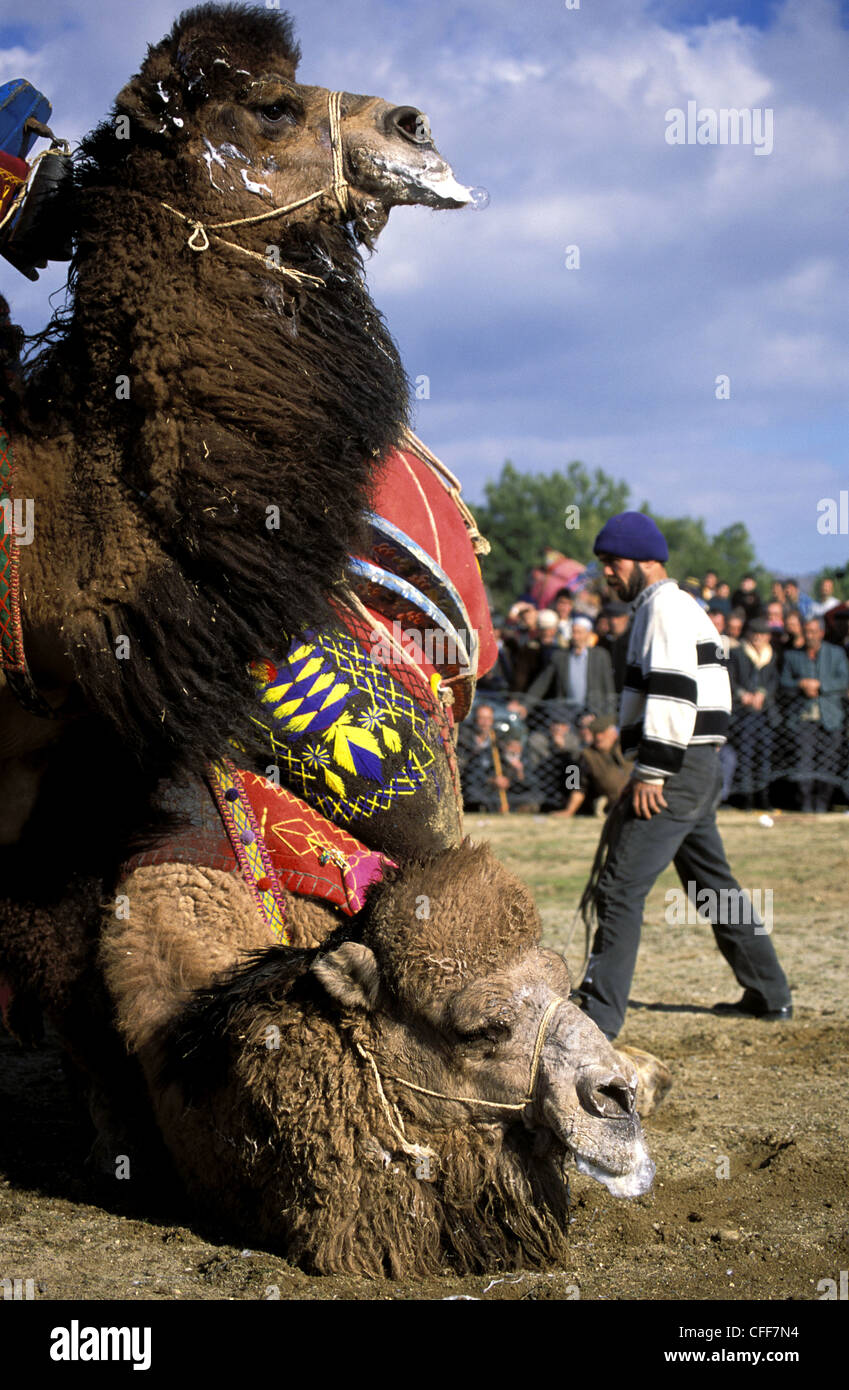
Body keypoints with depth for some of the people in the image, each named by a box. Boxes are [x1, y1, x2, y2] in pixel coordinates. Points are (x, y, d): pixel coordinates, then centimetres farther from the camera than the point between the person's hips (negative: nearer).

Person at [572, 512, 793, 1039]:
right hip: (699, 769, 11)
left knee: (621, 887, -12)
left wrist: (651, 773, -22)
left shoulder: (665, 606, -10)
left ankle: (600, 1011, -13)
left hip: (679, 770, -11)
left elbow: (673, 693, -21)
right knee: (713, 885, 19)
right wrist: (646, 770, 23)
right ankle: (770, 995, 26)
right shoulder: (684, 607, 22)